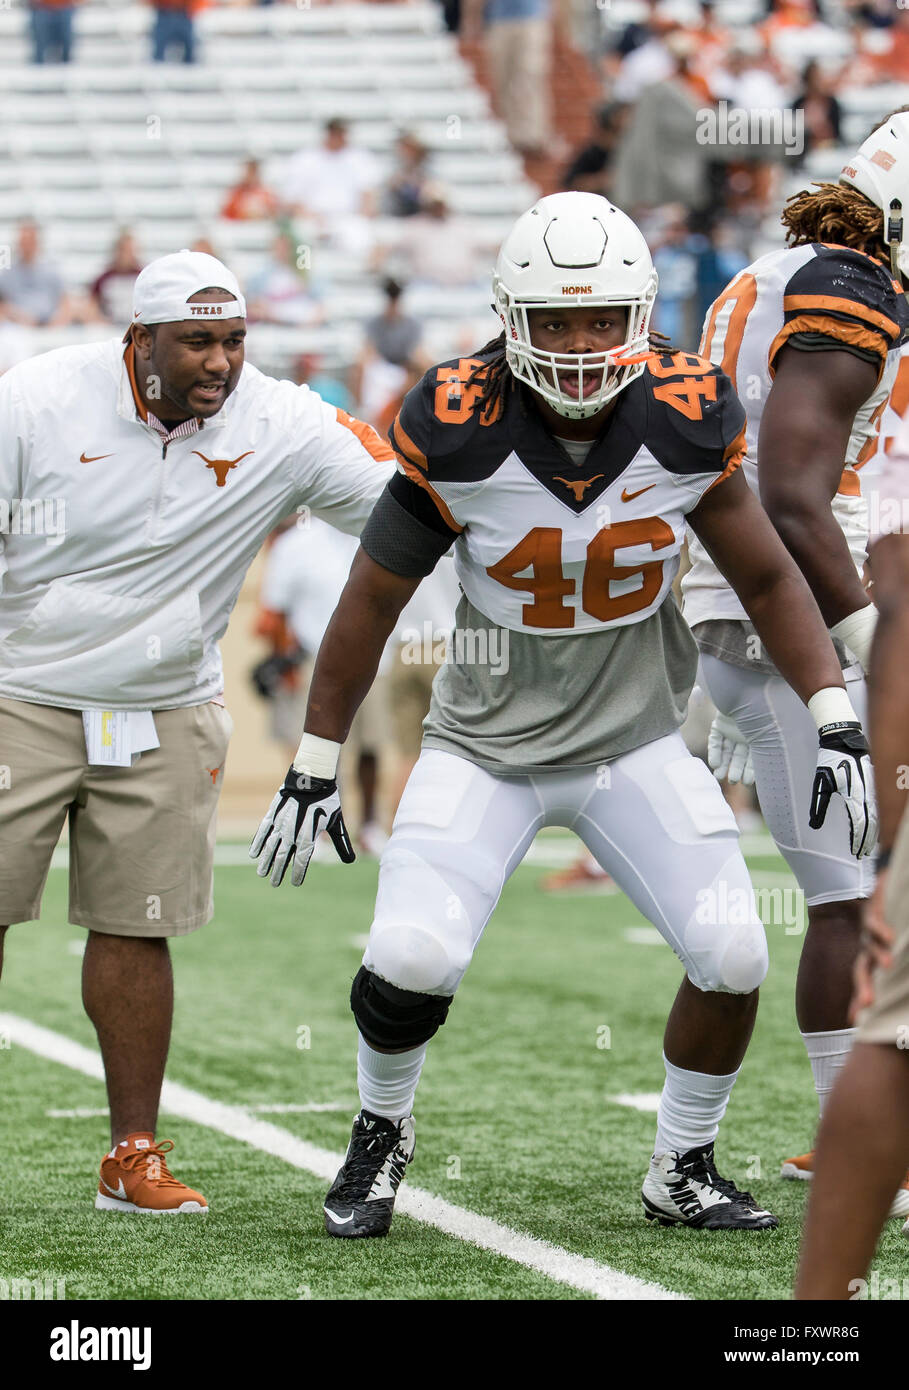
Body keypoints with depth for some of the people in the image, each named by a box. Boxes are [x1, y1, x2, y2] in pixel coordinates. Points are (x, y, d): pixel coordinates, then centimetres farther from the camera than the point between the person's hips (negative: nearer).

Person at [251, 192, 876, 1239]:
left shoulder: (684, 426, -13)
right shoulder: (459, 436, -18)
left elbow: (766, 575, 1)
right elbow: (372, 601, -5)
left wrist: (836, 725, -8)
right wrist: (312, 771, -2)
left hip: (638, 742, 2)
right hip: (487, 746, -2)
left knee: (733, 957, -11)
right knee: (410, 961, -18)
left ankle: (682, 1171, 15)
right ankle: (381, 1130, 15)